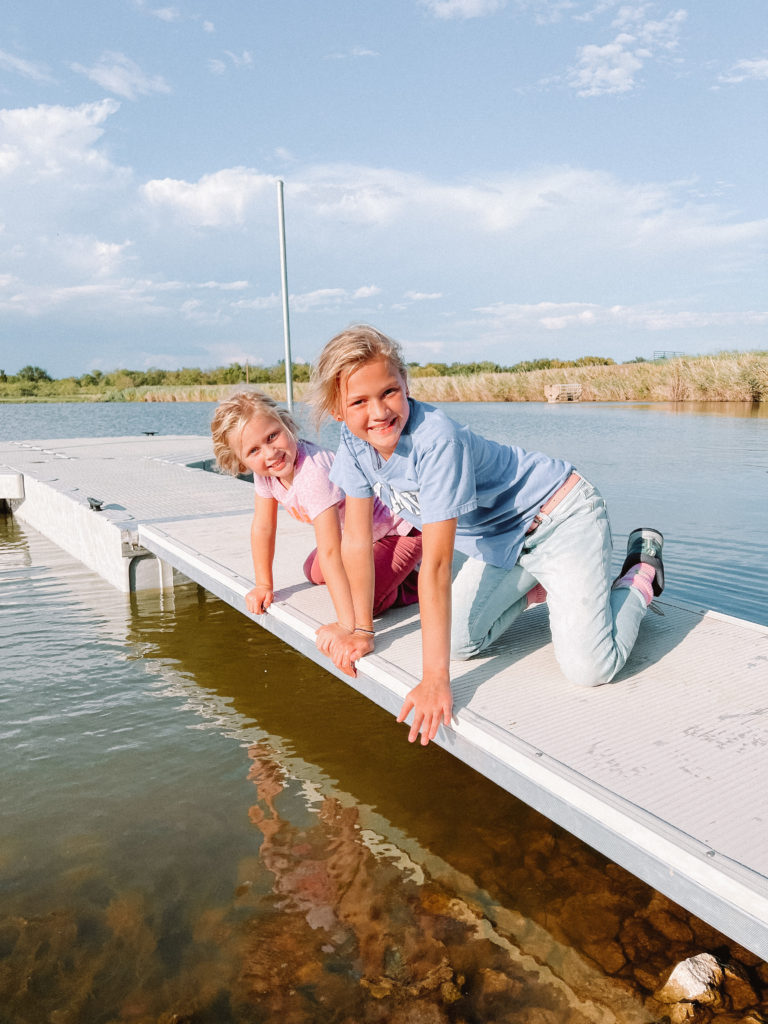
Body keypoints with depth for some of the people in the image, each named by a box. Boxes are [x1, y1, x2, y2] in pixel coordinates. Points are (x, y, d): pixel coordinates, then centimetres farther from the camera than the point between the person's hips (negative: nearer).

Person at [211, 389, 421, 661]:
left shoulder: (313, 473, -39)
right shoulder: (264, 471, -13)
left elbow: (330, 553, -42)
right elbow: (263, 527, -1)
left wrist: (349, 625, -41)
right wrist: (263, 585, 0)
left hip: (400, 526, -8)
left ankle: (417, 580, 5)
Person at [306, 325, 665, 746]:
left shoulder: (435, 439, -34)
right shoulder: (354, 442, -12)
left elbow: (436, 563, -34)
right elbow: (357, 540, -4)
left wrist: (435, 678, -30)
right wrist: (359, 631, -2)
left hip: (559, 518, -7)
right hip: (500, 539, 7)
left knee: (589, 670, -15)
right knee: (458, 643, 1)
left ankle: (640, 576, 13)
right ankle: (535, 587, 25)